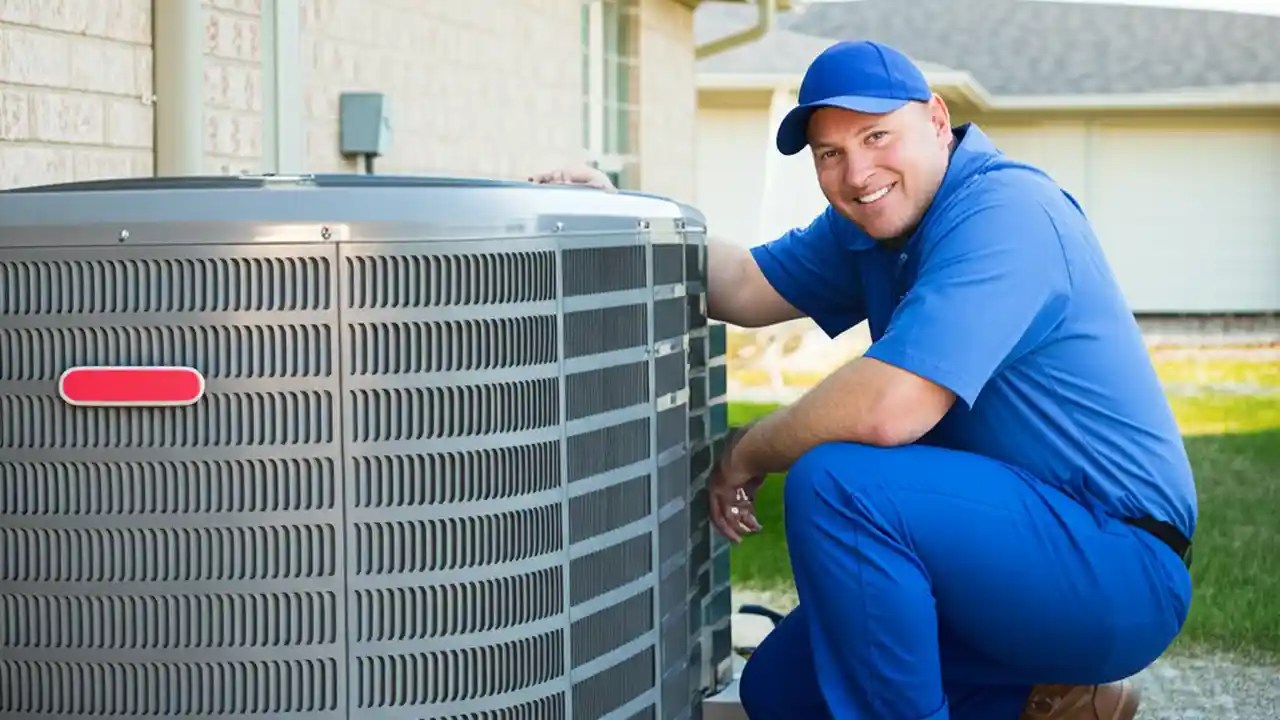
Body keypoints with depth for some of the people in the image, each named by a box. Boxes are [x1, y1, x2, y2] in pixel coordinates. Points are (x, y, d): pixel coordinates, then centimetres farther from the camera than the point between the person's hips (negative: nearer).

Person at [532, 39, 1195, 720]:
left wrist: (745, 454, -14)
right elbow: (748, 286, 14)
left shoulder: (1001, 213, -22)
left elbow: (887, 408, -31)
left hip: (1121, 574, -10)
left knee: (835, 482, -28)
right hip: (1019, 559, 10)